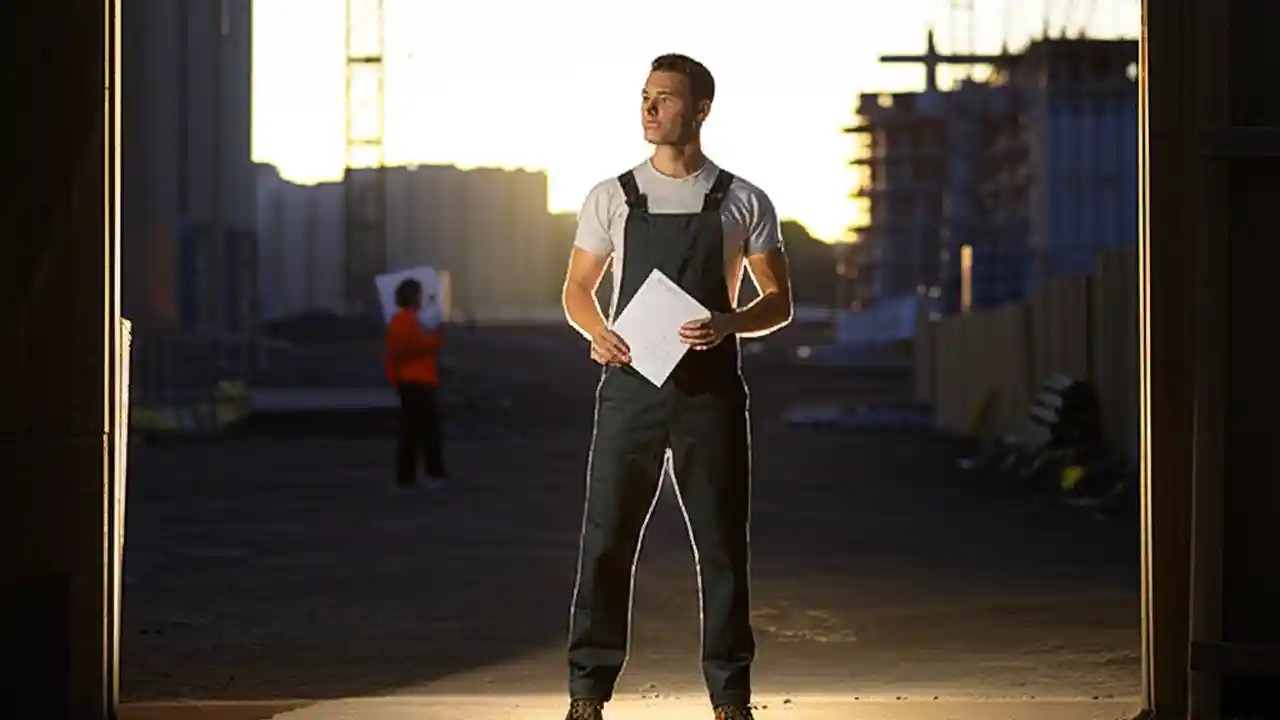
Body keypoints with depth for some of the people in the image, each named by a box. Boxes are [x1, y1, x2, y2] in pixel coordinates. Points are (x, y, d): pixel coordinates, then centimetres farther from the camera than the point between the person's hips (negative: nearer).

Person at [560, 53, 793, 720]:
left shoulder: (743, 202, 4)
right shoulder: (611, 197, 7)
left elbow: (778, 302, 6)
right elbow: (577, 288, 13)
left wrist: (726, 325, -14)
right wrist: (597, 333, -9)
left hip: (709, 387, 0)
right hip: (629, 383, 1)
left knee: (721, 542, 3)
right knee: (606, 538, -1)